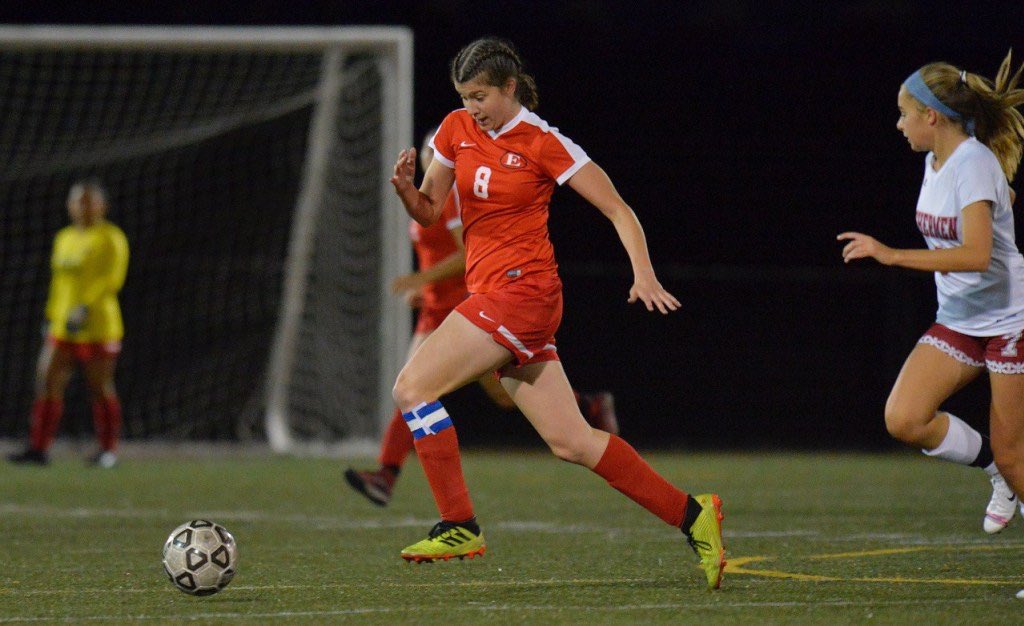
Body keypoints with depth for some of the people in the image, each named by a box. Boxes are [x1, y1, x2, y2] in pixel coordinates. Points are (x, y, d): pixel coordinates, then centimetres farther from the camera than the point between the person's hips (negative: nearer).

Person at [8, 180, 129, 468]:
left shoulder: (111, 238, -4)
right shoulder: (64, 238, 17)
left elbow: (112, 279, -14)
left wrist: (85, 307, -23)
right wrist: (51, 317, 21)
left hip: (98, 327, -6)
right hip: (62, 329, 6)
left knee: (100, 388, 0)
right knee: (47, 382, -5)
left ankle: (109, 450, 12)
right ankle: (39, 448, -6)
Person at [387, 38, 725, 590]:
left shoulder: (543, 144, -8)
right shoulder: (456, 130, 10)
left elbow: (618, 211, -6)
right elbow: (429, 212, 17)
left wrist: (644, 275, -19)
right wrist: (406, 189, -6)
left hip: (522, 290, -7)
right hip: (489, 291, 7)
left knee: (412, 388, -13)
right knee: (571, 443, 4)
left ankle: (459, 527, -10)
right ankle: (690, 514, 9)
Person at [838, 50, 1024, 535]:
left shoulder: (974, 163, -20)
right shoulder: (934, 162, 6)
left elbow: (977, 255, -31)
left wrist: (891, 255, -33)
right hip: (956, 323, 8)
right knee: (902, 420, -12)